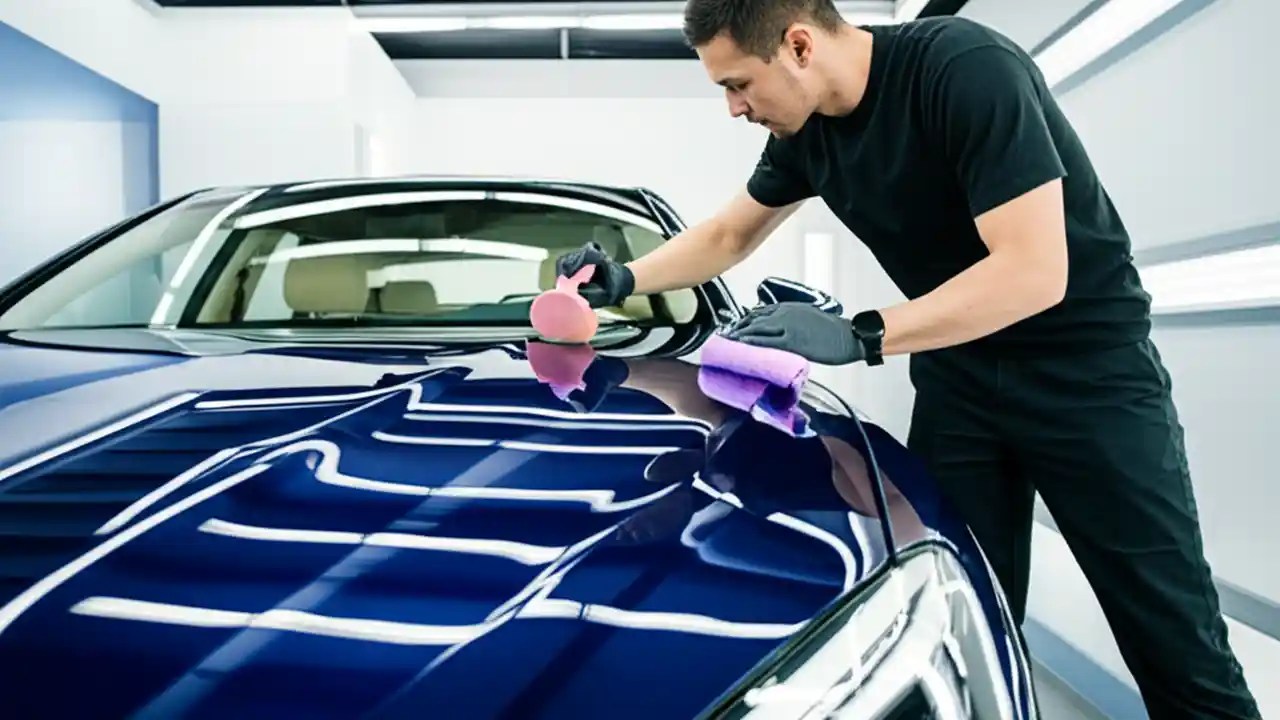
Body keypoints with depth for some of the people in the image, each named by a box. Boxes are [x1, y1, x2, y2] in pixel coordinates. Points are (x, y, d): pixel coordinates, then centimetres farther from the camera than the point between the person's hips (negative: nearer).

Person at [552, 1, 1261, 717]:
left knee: (1178, 648, 0)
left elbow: (1034, 271, -28)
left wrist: (861, 335, -32)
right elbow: (728, 235, 16)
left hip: (1087, 368, -5)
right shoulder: (807, 130, -1)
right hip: (958, 374, 6)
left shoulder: (968, 68, -24)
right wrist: (625, 280, 4)